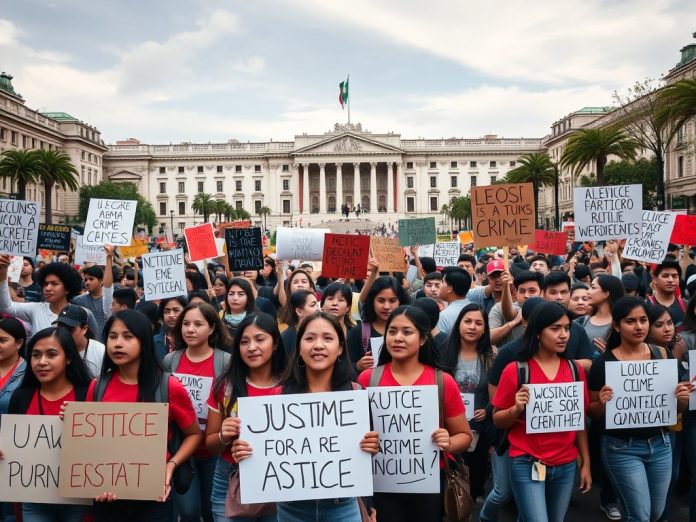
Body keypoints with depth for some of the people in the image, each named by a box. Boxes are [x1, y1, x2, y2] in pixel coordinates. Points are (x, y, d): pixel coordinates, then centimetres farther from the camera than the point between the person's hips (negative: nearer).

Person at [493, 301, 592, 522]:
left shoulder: (575, 369, 3)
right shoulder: (515, 370, -9)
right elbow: (497, 421, -3)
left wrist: (585, 462, 10)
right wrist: (517, 409, -21)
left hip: (566, 466, 4)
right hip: (527, 464, -4)